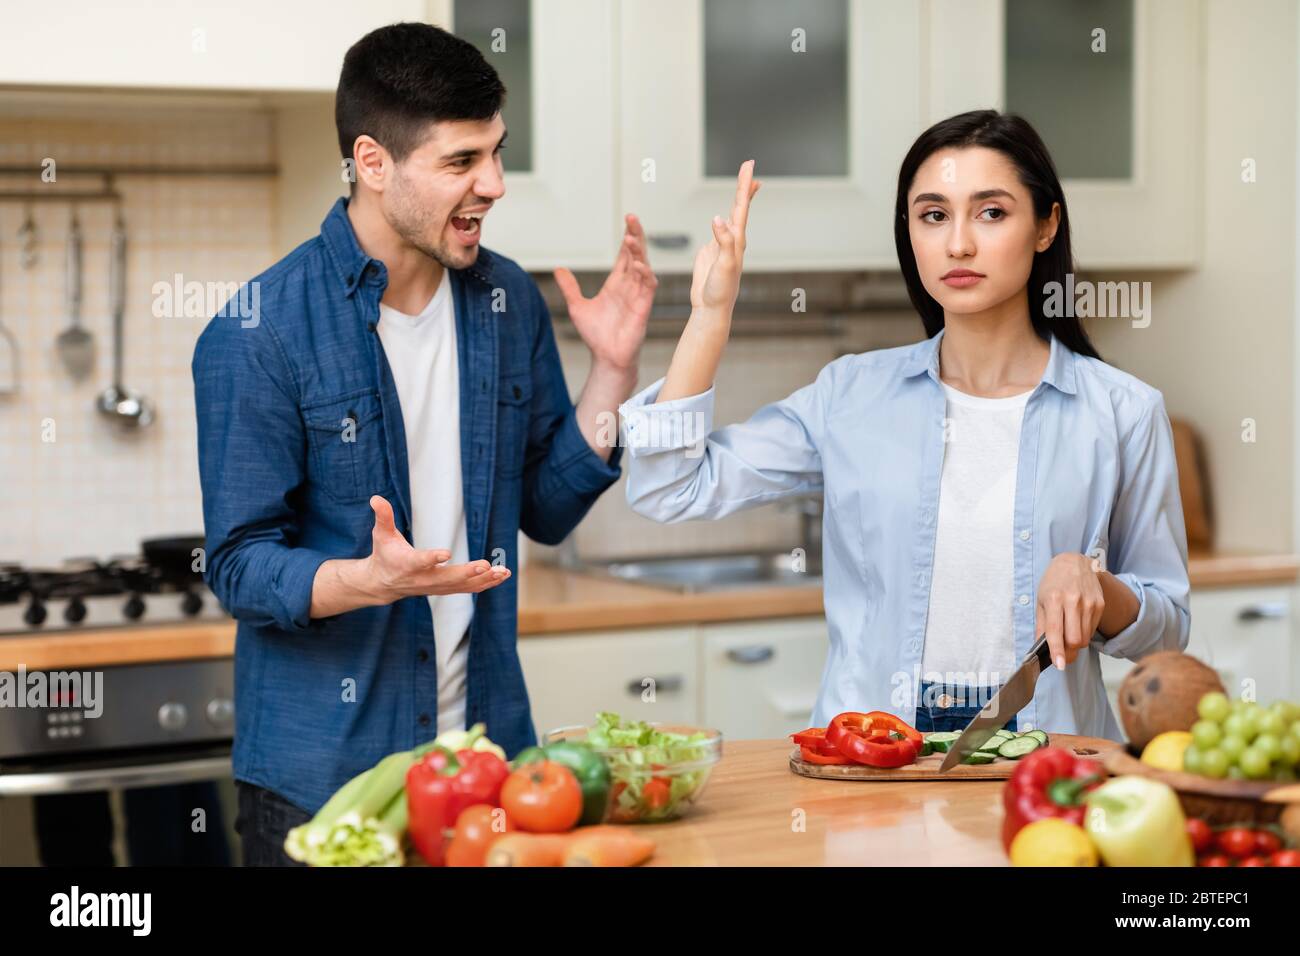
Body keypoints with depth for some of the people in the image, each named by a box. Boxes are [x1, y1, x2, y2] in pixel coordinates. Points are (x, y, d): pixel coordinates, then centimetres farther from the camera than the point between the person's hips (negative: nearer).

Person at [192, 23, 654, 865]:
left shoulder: (507, 300, 3)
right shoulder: (260, 333, -13)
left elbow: (545, 510, 9)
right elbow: (239, 566, -13)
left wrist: (614, 369, -2)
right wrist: (375, 579, -30)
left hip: (489, 742, 5)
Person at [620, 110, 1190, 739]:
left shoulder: (1122, 411, 4)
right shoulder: (854, 394, 9)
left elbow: (1167, 630, 11)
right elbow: (669, 490, 4)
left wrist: (1097, 587, -11)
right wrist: (712, 312, 4)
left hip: (1044, 759, 0)